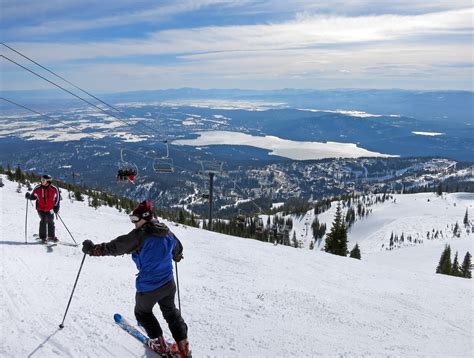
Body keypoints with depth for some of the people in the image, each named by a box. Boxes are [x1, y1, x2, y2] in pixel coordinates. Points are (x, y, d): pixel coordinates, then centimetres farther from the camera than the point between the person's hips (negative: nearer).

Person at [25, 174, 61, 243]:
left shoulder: (54, 189, -12)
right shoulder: (37, 188, -10)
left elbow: (57, 197, 3)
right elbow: (33, 196, 4)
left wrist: (56, 206, 0)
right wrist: (28, 196, -18)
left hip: (50, 209, 1)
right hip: (41, 208, -1)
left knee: (50, 222, 10)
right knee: (43, 220, -14)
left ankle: (51, 236, 27)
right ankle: (43, 237, -3)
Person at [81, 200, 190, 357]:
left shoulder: (140, 235, -19)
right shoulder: (168, 233, 2)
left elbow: (115, 247, -20)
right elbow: (178, 248, 21)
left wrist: (93, 249, -9)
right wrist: (177, 257, 43)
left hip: (148, 288, -5)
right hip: (169, 284, 6)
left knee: (143, 313, 23)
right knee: (170, 311, 25)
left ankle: (158, 344, 28)